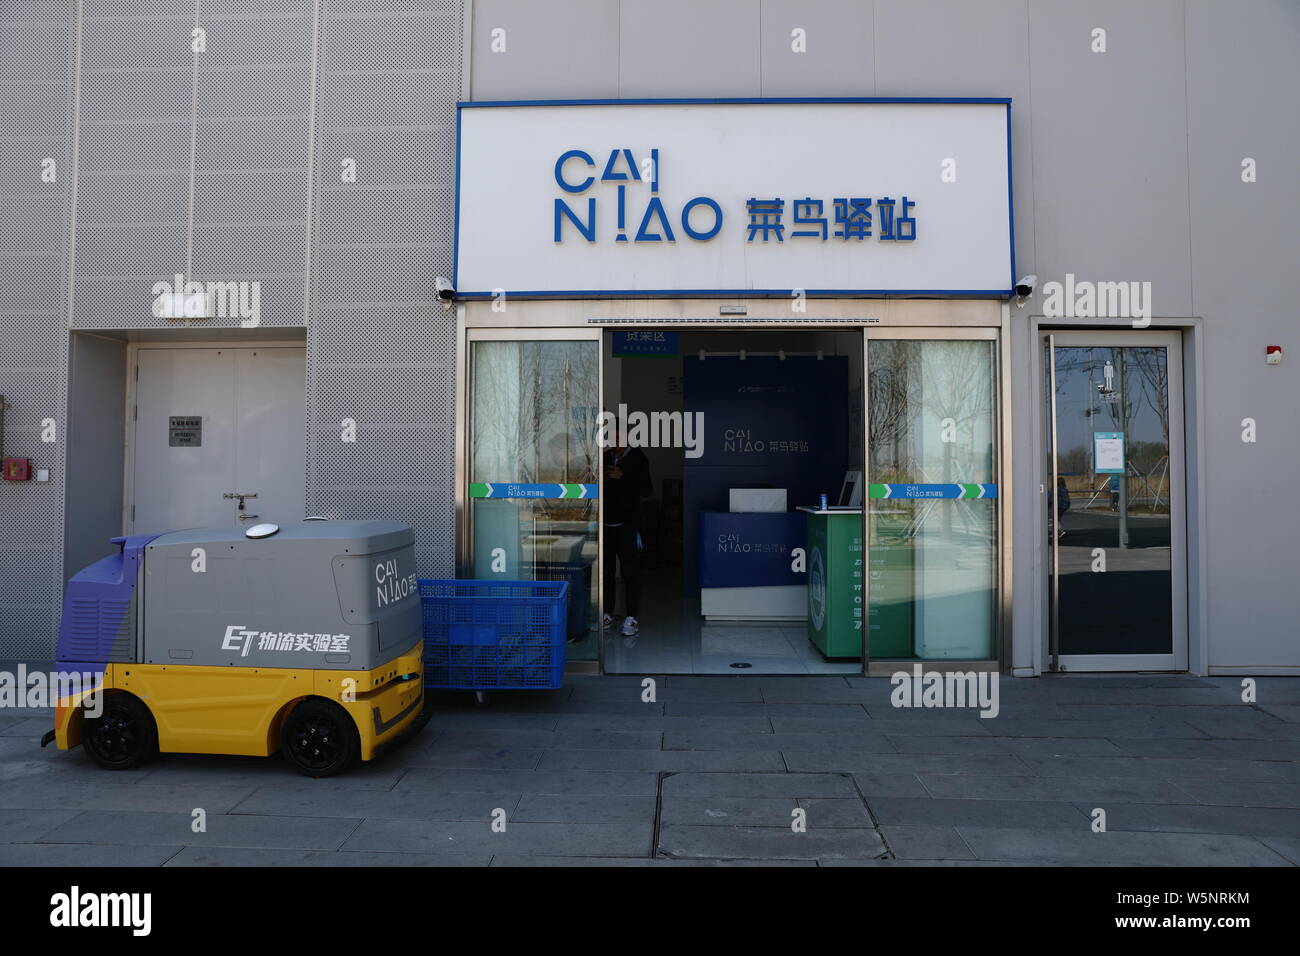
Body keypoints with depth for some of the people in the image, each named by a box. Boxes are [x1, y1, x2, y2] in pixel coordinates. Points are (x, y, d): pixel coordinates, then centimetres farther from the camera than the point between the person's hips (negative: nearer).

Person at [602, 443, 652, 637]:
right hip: (605, 525, 5)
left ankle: (632, 618, 1)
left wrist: (623, 476, -19)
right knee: (605, 571, 8)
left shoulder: (638, 459, 0)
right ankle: (607, 615, 18)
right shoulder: (604, 458, 13)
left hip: (627, 525, -4)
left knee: (630, 572, -4)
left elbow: (646, 490, -8)